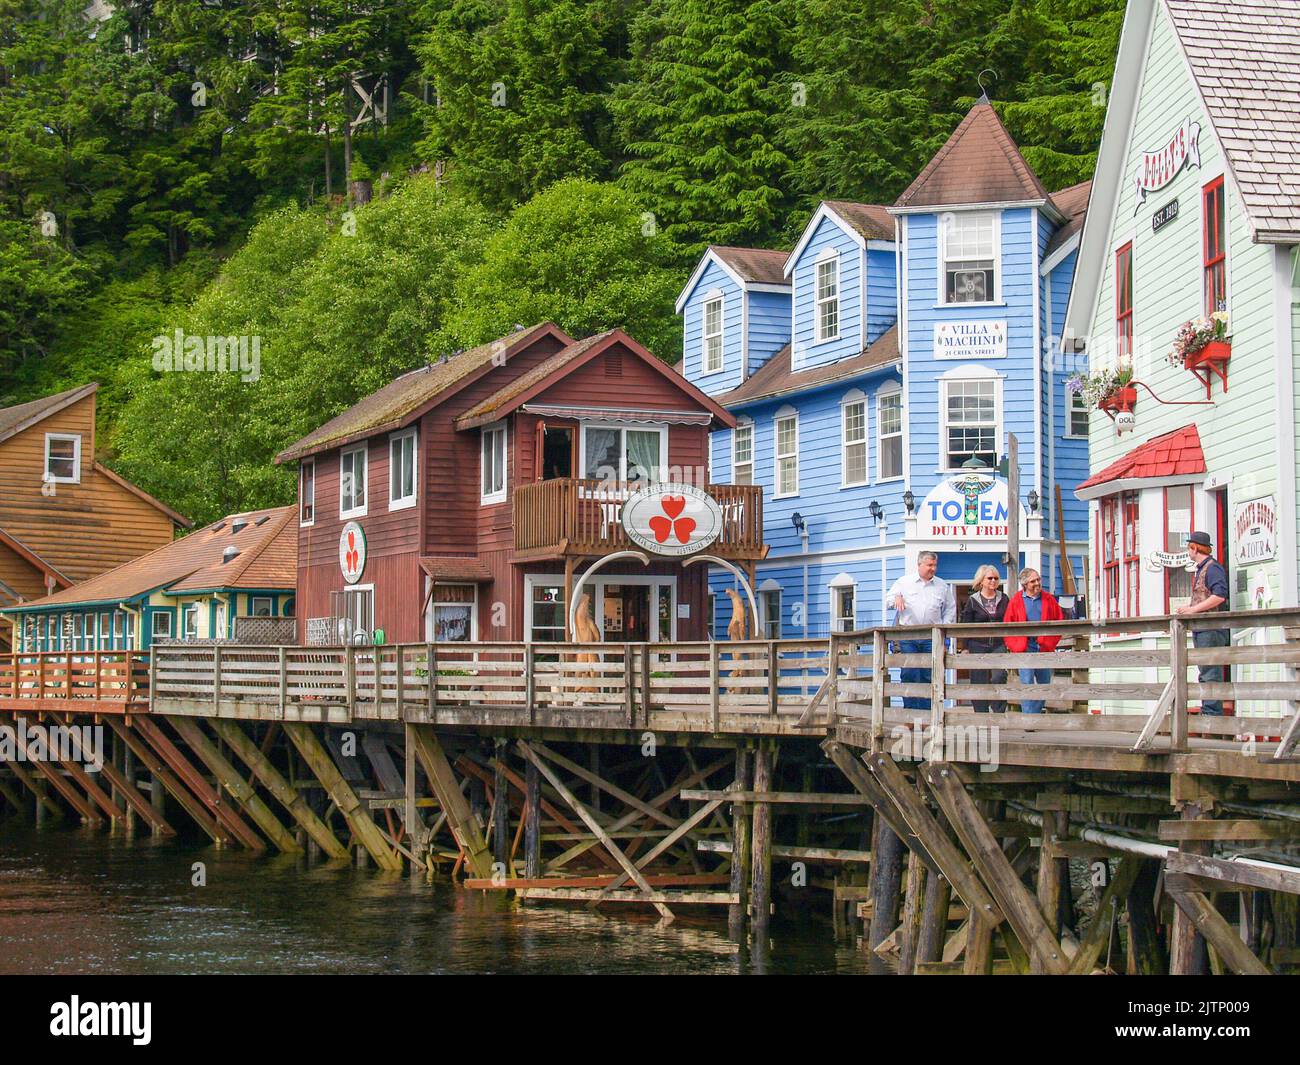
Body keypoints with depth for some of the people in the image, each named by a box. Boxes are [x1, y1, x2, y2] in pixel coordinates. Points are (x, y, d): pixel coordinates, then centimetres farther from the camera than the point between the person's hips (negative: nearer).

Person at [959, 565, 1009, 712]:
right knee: (979, 681, 1)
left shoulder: (1004, 600, 9)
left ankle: (999, 711, -5)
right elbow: (966, 625, 3)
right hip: (978, 645, -1)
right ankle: (981, 715, 9)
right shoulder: (973, 601, 3)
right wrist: (965, 648, -2)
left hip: (998, 645, 1)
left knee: (999, 677, -16)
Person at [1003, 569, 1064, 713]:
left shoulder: (1049, 599, 8)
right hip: (1024, 649, -3)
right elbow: (1007, 625, 6)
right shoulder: (1016, 601, 3)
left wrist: (1051, 642, 2)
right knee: (1026, 683, -10)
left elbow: (1059, 621, 12)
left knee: (1044, 684, 9)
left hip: (1045, 649, 3)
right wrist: (1014, 646, -4)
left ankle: (1036, 712, 23)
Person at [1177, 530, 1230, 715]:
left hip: (1211, 628, -10)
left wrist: (1193, 609, -19)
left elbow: (1219, 596, -21)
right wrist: (1189, 609, 11)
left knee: (1211, 673, -12)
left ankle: (1212, 713, -14)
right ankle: (1207, 712, 13)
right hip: (1200, 629, 10)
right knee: (1204, 674, 10)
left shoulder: (1213, 567, -9)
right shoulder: (1201, 569, 22)